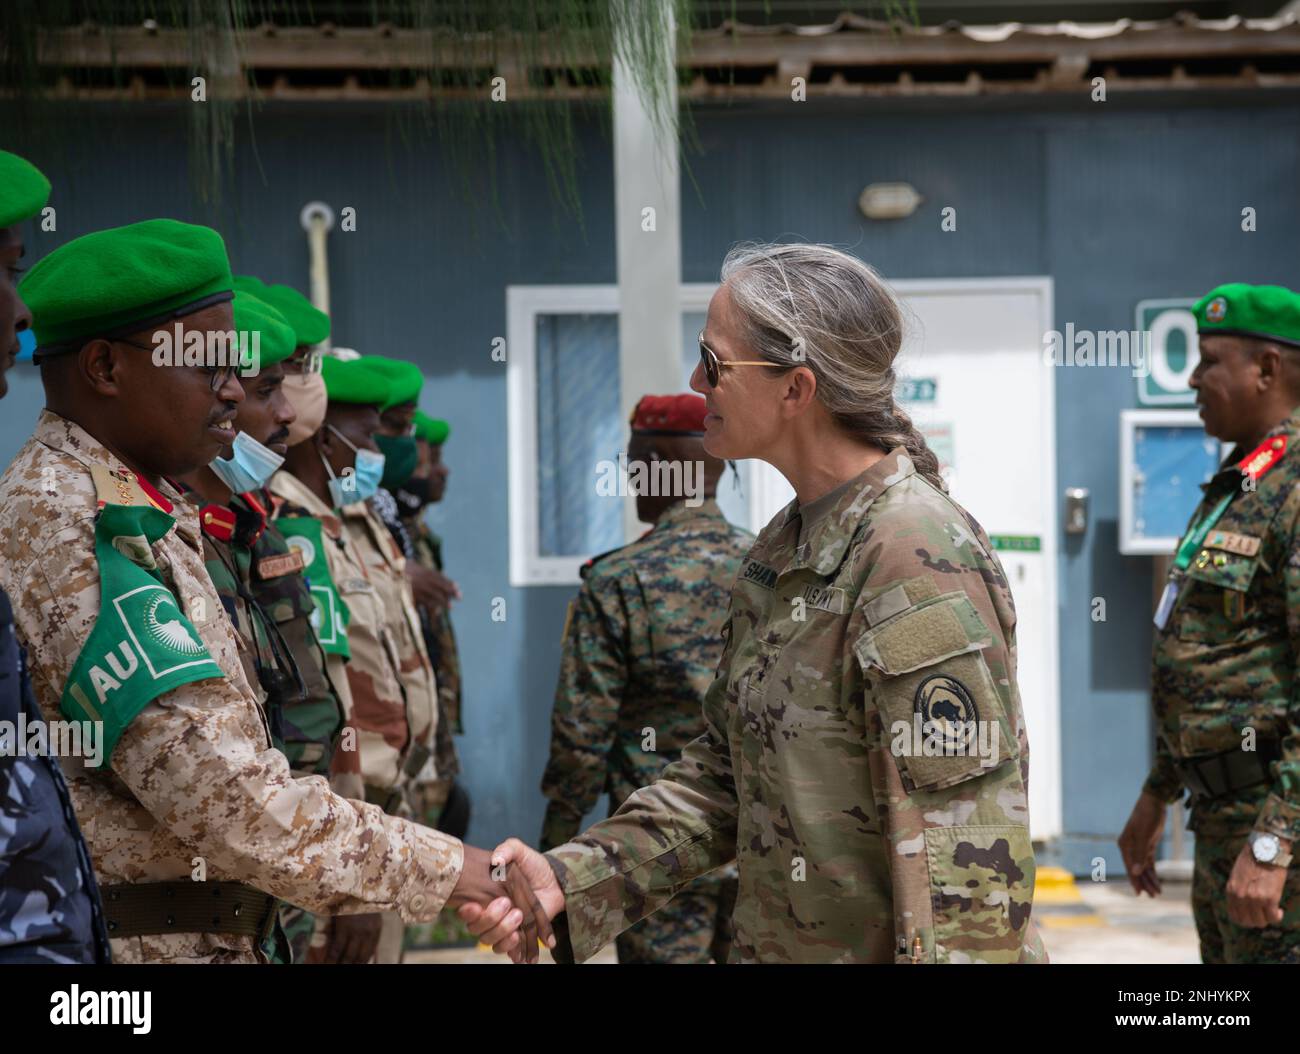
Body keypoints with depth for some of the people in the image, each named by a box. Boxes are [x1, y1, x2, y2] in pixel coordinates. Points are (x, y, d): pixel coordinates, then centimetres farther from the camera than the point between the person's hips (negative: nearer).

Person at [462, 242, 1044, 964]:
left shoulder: (920, 563, -21)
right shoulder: (780, 552, 7)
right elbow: (724, 775, 9)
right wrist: (571, 880, -1)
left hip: (880, 949, -8)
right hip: (771, 944, 8)